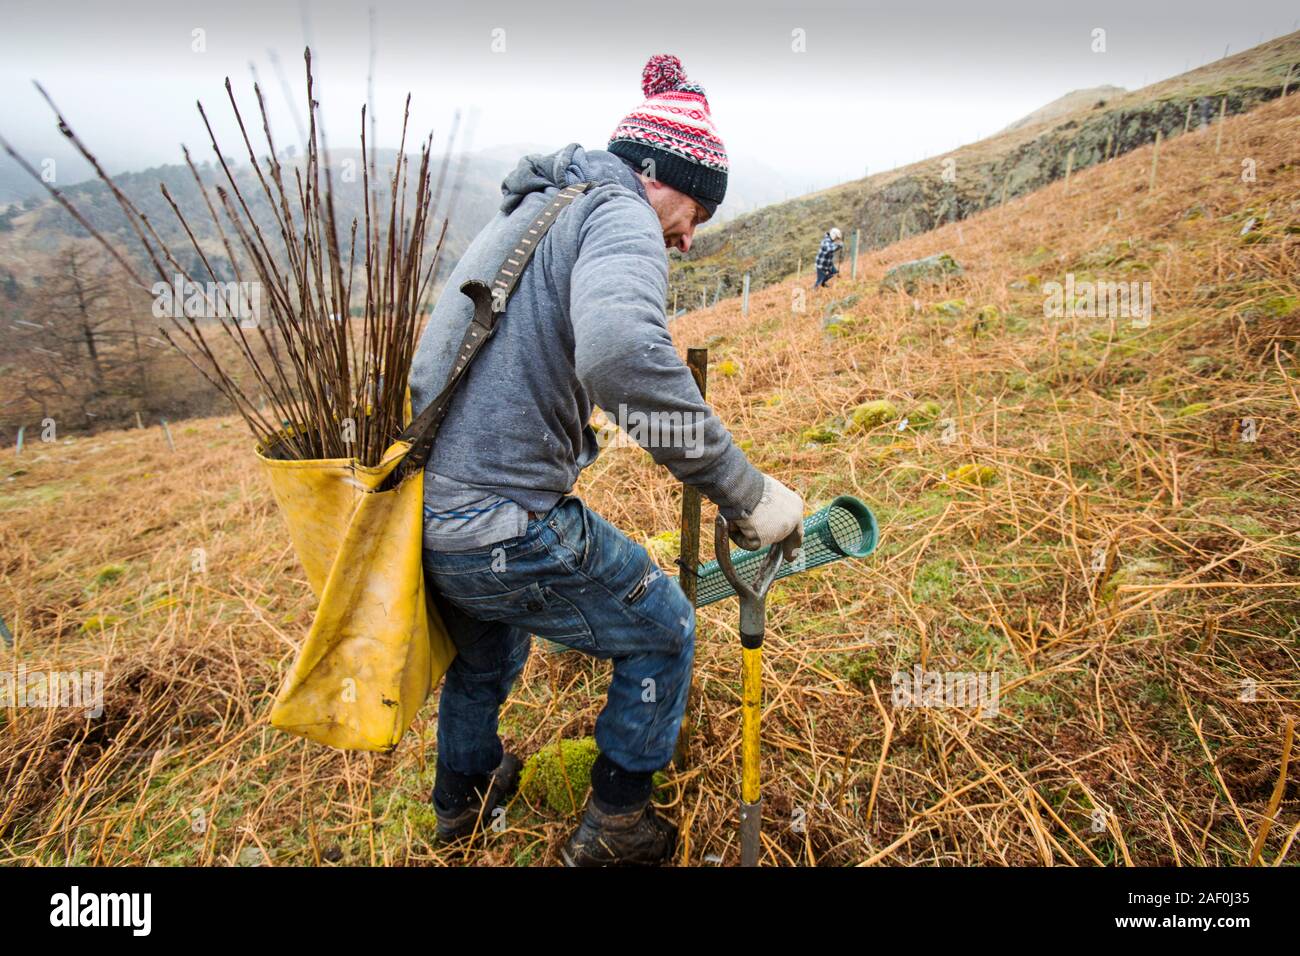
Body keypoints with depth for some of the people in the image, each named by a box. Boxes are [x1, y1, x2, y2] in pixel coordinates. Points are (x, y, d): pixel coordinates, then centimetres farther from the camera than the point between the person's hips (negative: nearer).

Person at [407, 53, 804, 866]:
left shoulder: (528, 211, 18)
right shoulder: (619, 215, -12)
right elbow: (620, 350, -36)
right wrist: (747, 492, -31)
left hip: (428, 513, 9)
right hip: (509, 530, -9)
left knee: (485, 647, 35)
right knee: (663, 633, 14)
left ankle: (464, 793, 59)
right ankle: (615, 828, 30)